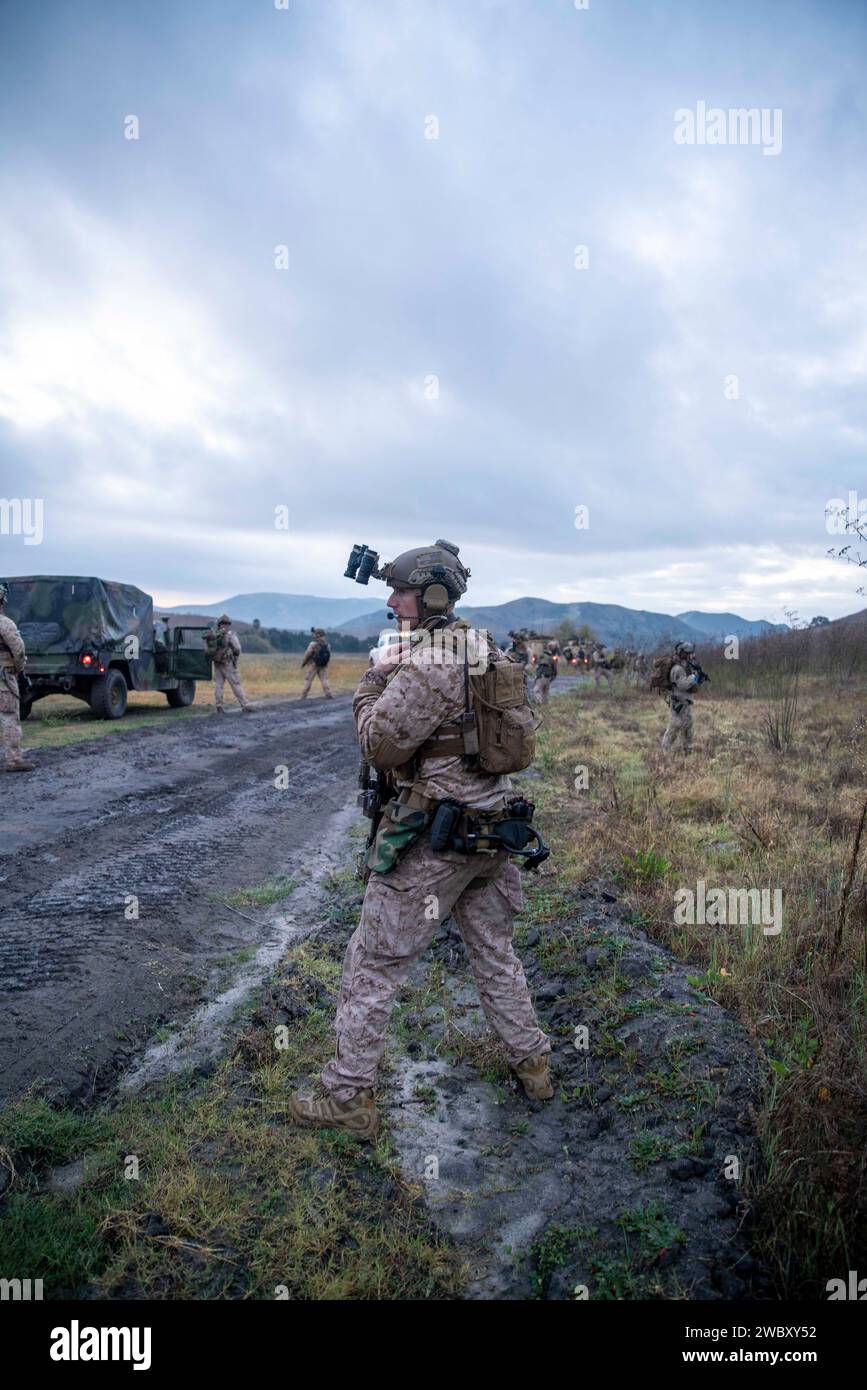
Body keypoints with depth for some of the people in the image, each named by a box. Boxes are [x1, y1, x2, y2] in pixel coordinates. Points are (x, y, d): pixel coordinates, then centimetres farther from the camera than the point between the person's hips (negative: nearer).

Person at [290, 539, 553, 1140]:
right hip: (492, 831, 9)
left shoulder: (425, 665, -21)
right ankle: (533, 1061, 36)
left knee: (373, 965, 4)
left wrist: (371, 687, 0)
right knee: (495, 950, 23)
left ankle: (348, 1096, 15)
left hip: (430, 839, -8)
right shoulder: (491, 652, 7)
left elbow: (381, 746, -17)